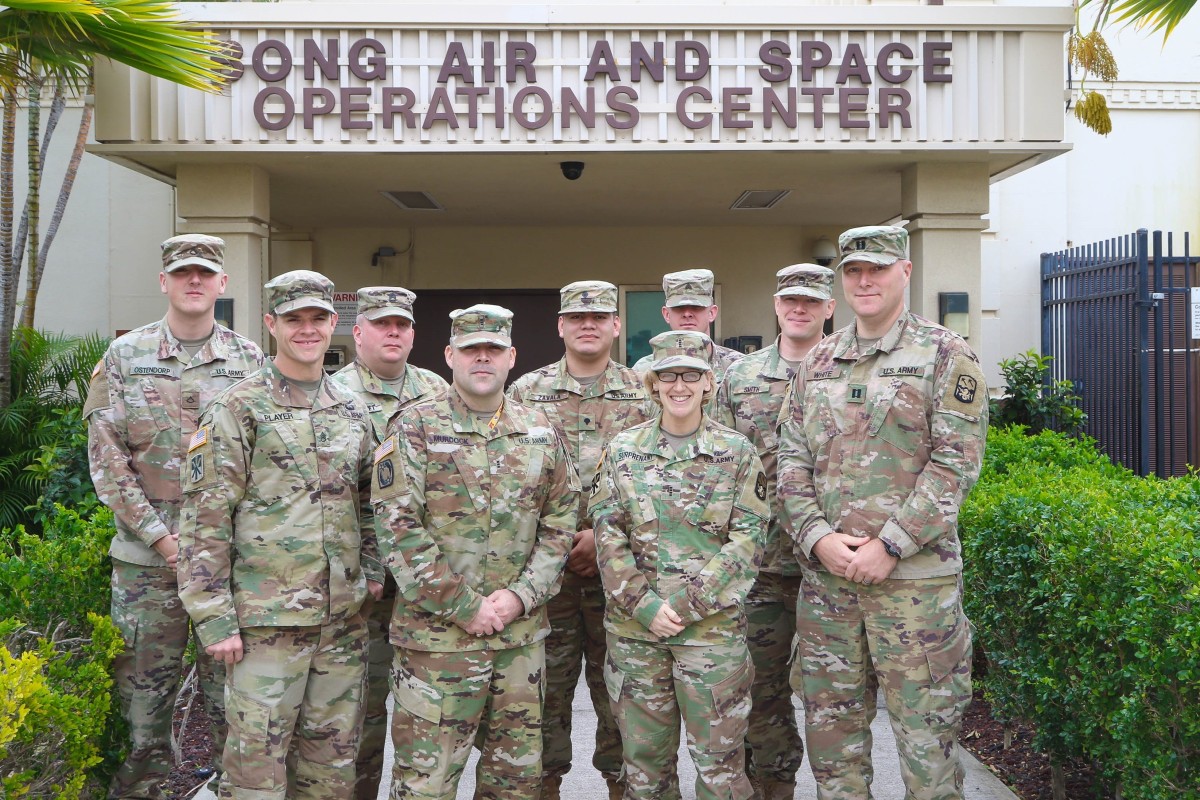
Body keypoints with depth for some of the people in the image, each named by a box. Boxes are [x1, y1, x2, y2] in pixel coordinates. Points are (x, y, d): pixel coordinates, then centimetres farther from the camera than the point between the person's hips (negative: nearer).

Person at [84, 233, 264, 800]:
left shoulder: (249, 360, 4)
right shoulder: (124, 357, 3)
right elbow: (106, 457, -1)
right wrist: (161, 537, -9)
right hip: (145, 555, 0)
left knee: (230, 680, 9)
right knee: (145, 683, 7)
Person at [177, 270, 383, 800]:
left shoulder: (351, 412, 12)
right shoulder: (236, 410, -6)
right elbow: (204, 522, -9)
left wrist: (372, 569, 9)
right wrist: (214, 619, -13)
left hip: (343, 622, 5)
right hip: (266, 622, -5)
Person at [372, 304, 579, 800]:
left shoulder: (539, 432, 9)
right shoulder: (415, 429, -4)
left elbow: (560, 522, 8)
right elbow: (398, 529, -11)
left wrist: (522, 595, -6)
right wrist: (466, 607, -13)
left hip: (523, 633, 4)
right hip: (437, 633, -4)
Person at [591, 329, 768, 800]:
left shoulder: (736, 453, 1)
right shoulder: (623, 449, 5)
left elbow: (748, 539, -5)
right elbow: (607, 533, 1)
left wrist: (687, 603, -14)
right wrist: (642, 604, -11)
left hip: (712, 626, -2)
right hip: (633, 626, 2)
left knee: (719, 761, 4)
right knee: (644, 760, 12)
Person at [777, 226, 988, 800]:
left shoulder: (945, 355, -3)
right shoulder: (819, 361, 12)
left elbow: (955, 463, -10)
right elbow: (792, 460, 9)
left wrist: (889, 545, -15)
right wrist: (817, 537, -6)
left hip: (914, 575, -4)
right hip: (824, 576, 5)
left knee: (925, 730, 4)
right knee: (831, 722, 14)